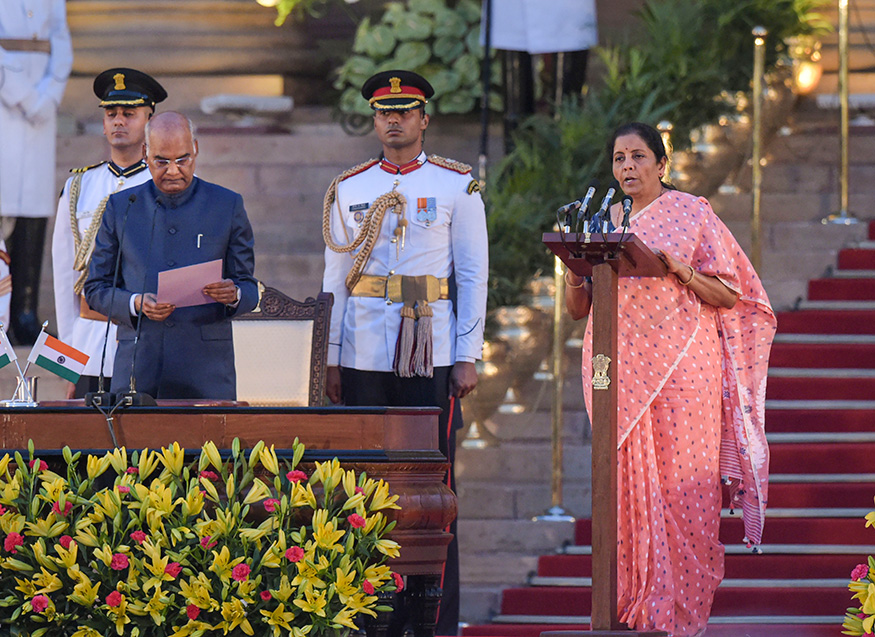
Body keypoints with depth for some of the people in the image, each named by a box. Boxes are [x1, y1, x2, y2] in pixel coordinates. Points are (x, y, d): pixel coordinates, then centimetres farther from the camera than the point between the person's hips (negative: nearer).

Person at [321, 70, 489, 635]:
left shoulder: (456, 186, 4)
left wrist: (468, 357, -4)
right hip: (365, 355, 2)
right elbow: (335, 279, 12)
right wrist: (330, 359, 5)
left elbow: (473, 276, 2)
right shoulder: (349, 190, 10)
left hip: (432, 354, -2)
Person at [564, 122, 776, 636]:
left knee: (680, 481, -7)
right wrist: (576, 265, -6)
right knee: (628, 480, -1)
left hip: (678, 360, -4)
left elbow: (730, 296, -1)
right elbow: (579, 307, 13)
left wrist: (681, 270, -16)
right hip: (618, 368, 4)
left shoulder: (692, 215, 3)